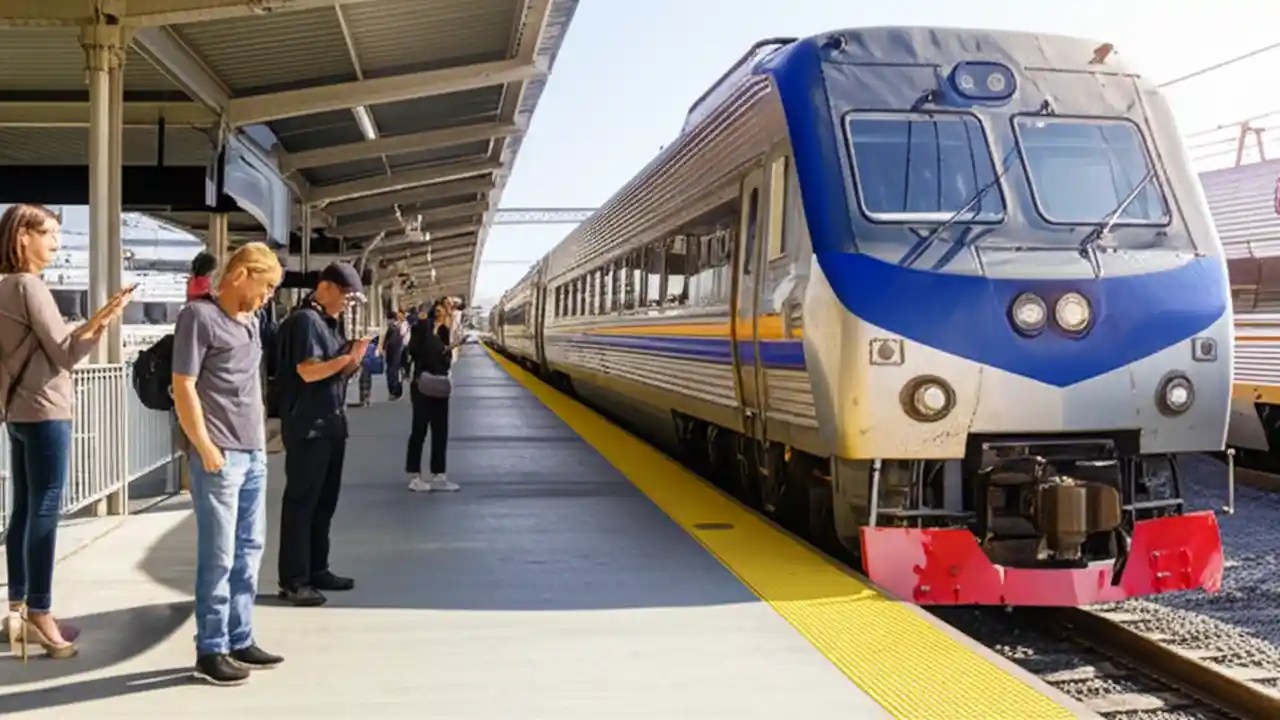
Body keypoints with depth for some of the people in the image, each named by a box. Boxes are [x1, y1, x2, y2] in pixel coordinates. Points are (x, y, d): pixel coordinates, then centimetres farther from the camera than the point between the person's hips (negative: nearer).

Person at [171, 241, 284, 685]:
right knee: (218, 555, -3)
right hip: (220, 456, -8)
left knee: (249, 549, 13)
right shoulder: (199, 316, -9)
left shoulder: (250, 321, 14)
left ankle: (239, 640, 22)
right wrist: (205, 449, -16)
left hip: (254, 453, 8)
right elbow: (183, 387, -13)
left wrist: (259, 440, 15)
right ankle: (210, 651, 7)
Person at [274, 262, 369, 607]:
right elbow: (309, 371, -22)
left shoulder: (330, 322, 17)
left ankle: (317, 569, 22)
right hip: (307, 428, -10)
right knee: (301, 502, -5)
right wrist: (349, 356, -17)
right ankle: (293, 580, -1)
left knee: (324, 501, 14)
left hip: (331, 425, 10)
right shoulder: (304, 320, -12)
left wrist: (355, 357, 4)